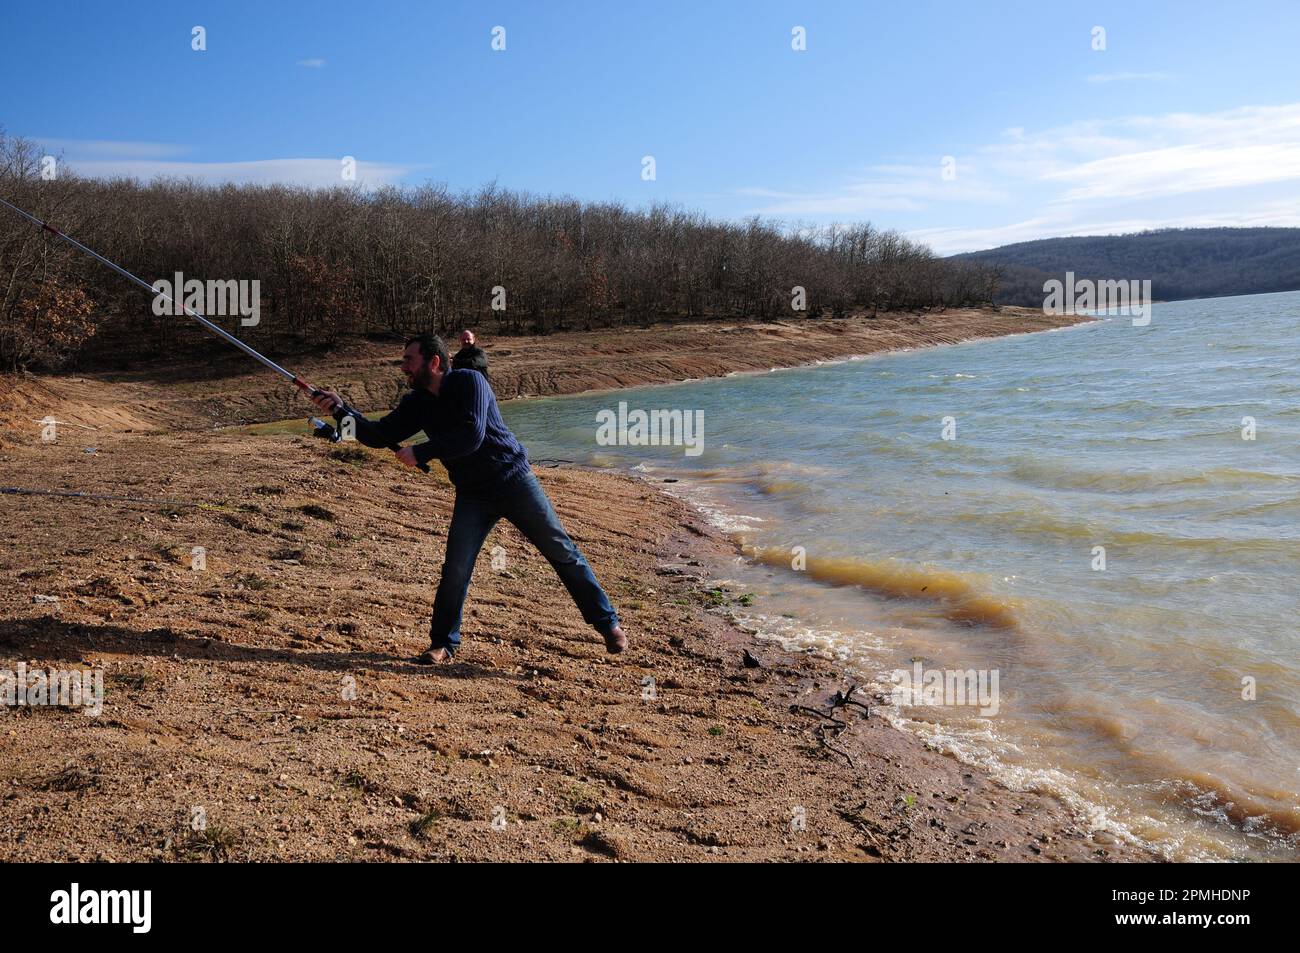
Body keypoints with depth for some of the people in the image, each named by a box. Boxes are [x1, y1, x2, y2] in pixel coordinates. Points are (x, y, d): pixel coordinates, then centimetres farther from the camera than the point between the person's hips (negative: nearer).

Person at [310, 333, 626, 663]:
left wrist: (421, 453, -25)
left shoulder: (469, 382, -17)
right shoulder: (417, 402, 2)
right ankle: (443, 643, 11)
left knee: (562, 552, 4)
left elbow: (471, 436, -29)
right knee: (456, 568, -6)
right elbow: (380, 435, 0)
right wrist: (341, 410, -12)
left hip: (515, 481, -4)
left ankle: (608, 623, 16)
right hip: (472, 495, 5)